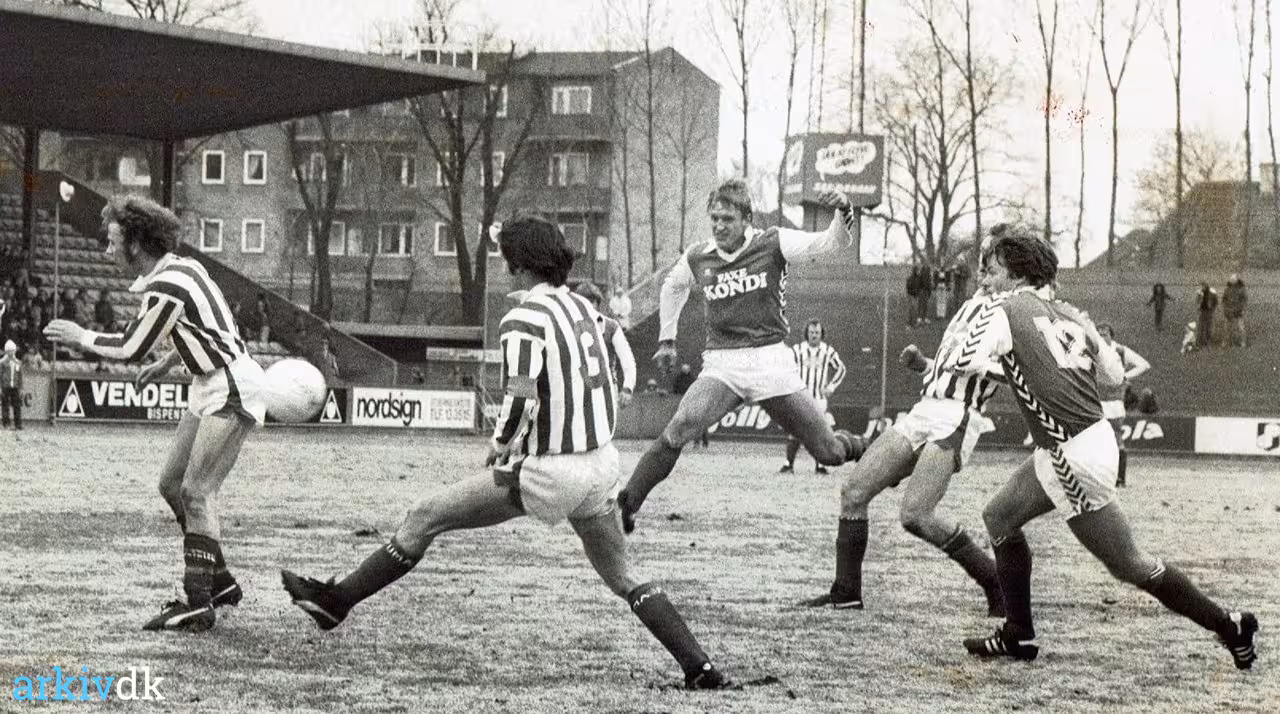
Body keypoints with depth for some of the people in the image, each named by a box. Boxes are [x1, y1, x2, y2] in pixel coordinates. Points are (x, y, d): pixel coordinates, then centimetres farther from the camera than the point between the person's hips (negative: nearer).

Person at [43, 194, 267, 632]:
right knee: (171, 484, 11)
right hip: (211, 386, 10)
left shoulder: (166, 287, -20)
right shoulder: (181, 267, 8)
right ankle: (219, 581, 20)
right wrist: (167, 364, 26)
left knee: (196, 494, -15)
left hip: (232, 390, -10)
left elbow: (131, 349, -13)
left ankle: (198, 605, -15)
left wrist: (81, 337, 2)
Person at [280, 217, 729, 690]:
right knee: (623, 580, 17)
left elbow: (522, 400, -23)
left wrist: (500, 444, -4)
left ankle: (336, 601, 10)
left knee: (424, 518, 4)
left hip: (550, 471, -7)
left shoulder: (524, 319, -13)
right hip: (603, 460, 7)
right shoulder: (582, 307, 10)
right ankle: (701, 668, 8)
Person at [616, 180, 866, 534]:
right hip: (721, 365, 1)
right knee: (679, 428, -28)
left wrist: (843, 213, -30)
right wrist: (666, 340, 29)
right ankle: (626, 503, -24)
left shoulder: (773, 244, -2)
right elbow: (673, 286, 28)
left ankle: (851, 445, 39)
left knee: (829, 453, 1)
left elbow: (831, 242, -10)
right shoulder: (697, 259, 6)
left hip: (771, 363, -1)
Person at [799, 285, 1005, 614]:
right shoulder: (971, 305, 23)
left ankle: (997, 584, -5)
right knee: (853, 491, 1)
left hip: (956, 419, -9)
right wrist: (921, 363, 15)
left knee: (915, 515, -19)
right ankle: (846, 593, 9)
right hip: (924, 411, 9)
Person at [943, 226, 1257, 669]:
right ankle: (1018, 636, 23)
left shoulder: (1004, 311, -10)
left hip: (1075, 458, -9)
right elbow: (1114, 374, 16)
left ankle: (1228, 626, 10)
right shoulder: (1070, 316, 10)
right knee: (1000, 518, 19)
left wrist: (943, 362, -1)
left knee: (1129, 564, 3)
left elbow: (966, 362, -23)